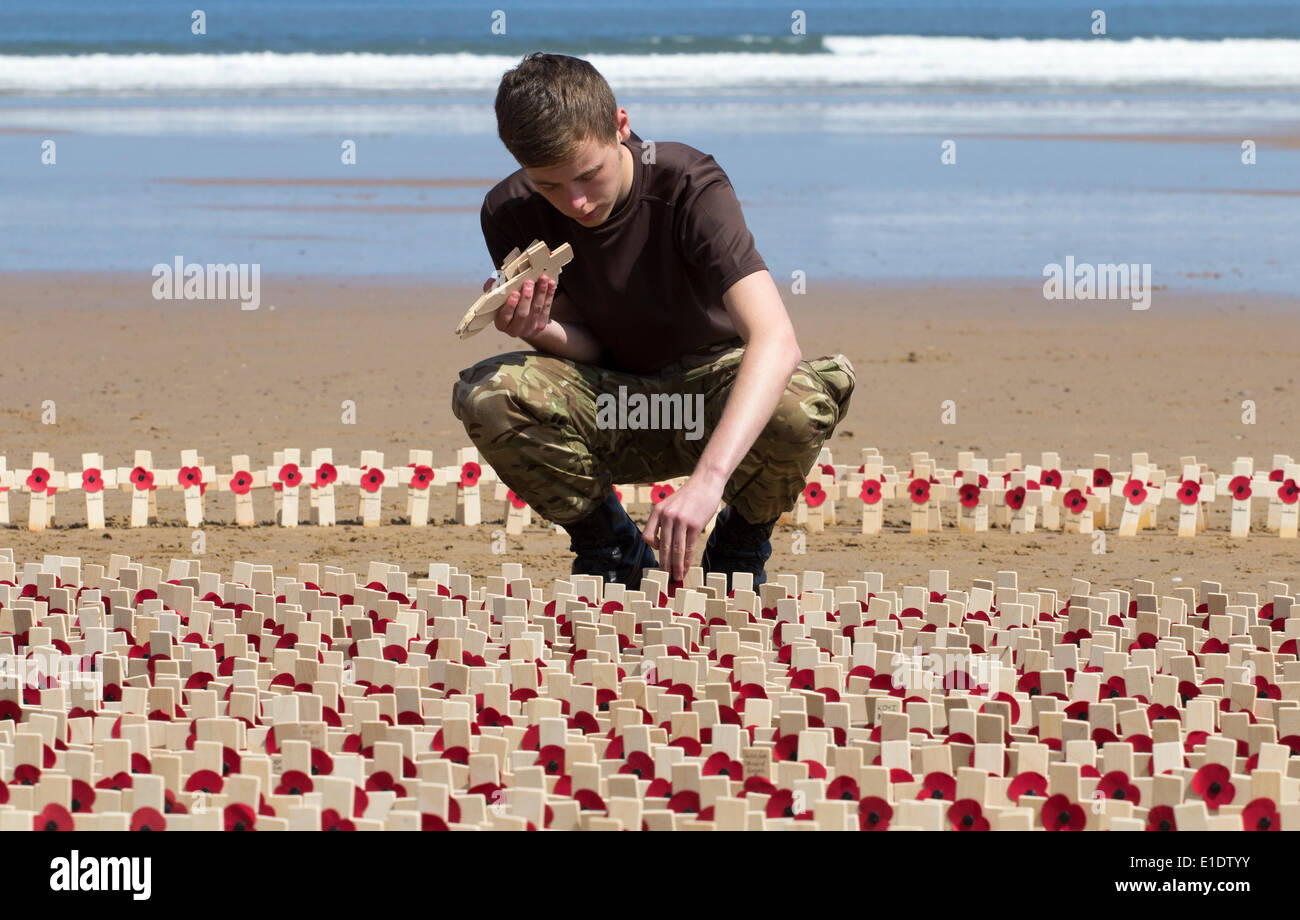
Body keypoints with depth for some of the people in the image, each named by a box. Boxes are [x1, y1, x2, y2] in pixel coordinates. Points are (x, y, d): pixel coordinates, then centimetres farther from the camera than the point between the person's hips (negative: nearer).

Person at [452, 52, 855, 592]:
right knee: (484, 394, -29)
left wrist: (708, 478, -54)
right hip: (607, 414, 2)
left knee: (802, 403, -37)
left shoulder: (688, 187, -27)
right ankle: (606, 545, -2)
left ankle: (741, 547, -2)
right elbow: (586, 348, -6)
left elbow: (776, 339, -40)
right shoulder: (511, 214, -14)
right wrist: (538, 331, -33)